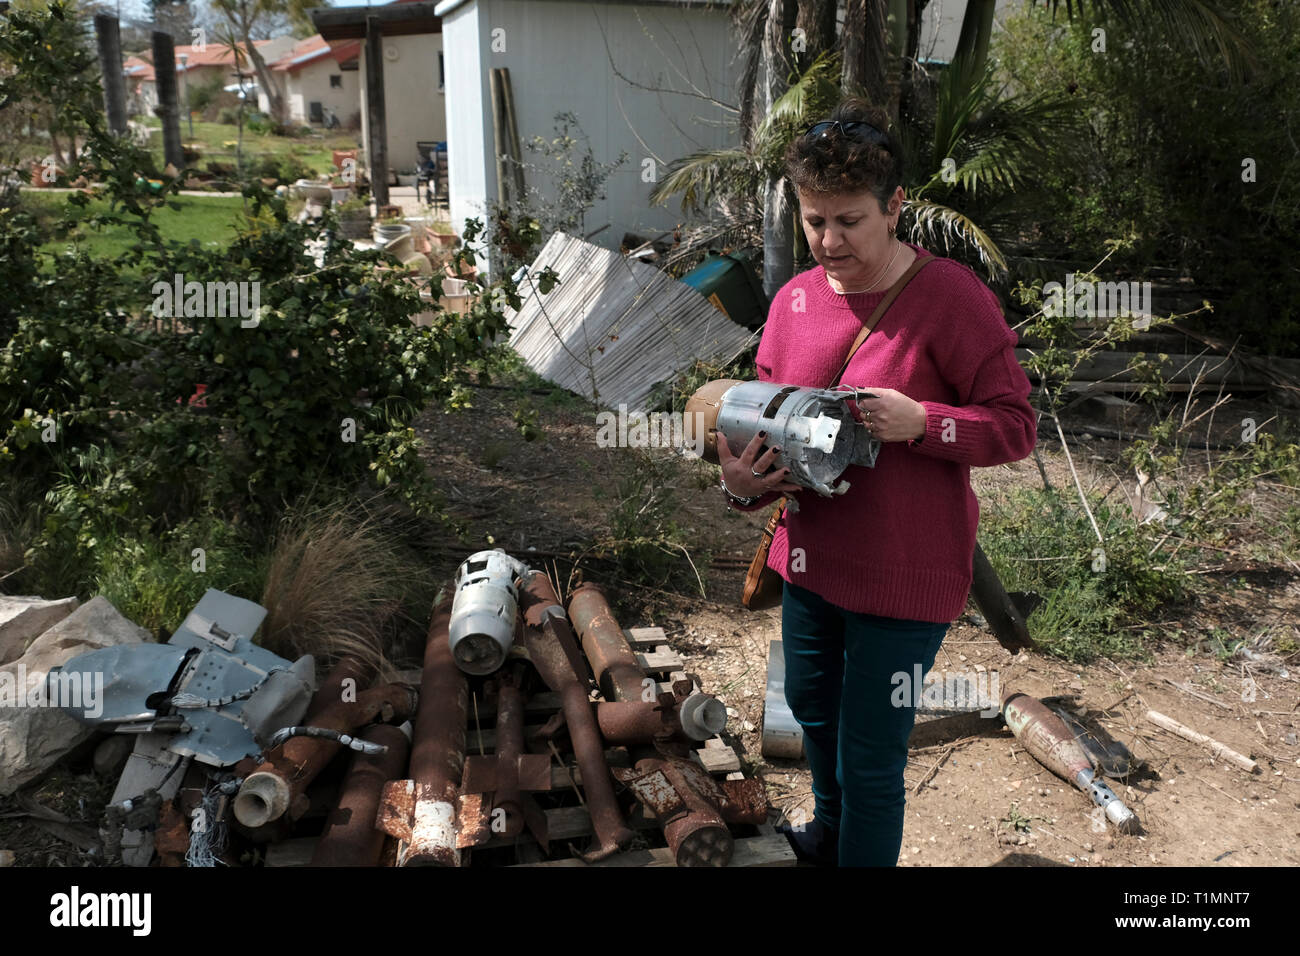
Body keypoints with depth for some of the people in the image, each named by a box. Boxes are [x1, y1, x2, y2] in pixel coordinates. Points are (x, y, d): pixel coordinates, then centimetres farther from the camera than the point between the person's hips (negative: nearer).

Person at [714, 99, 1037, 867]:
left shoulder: (952, 297, -16)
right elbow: (769, 422, 7)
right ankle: (829, 833, 57)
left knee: (871, 760, 5)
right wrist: (745, 484, -13)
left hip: (906, 576, -7)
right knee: (812, 709, 27)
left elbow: (1017, 425, -15)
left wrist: (920, 422, -30)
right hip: (811, 562, 7)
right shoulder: (795, 299, 1)